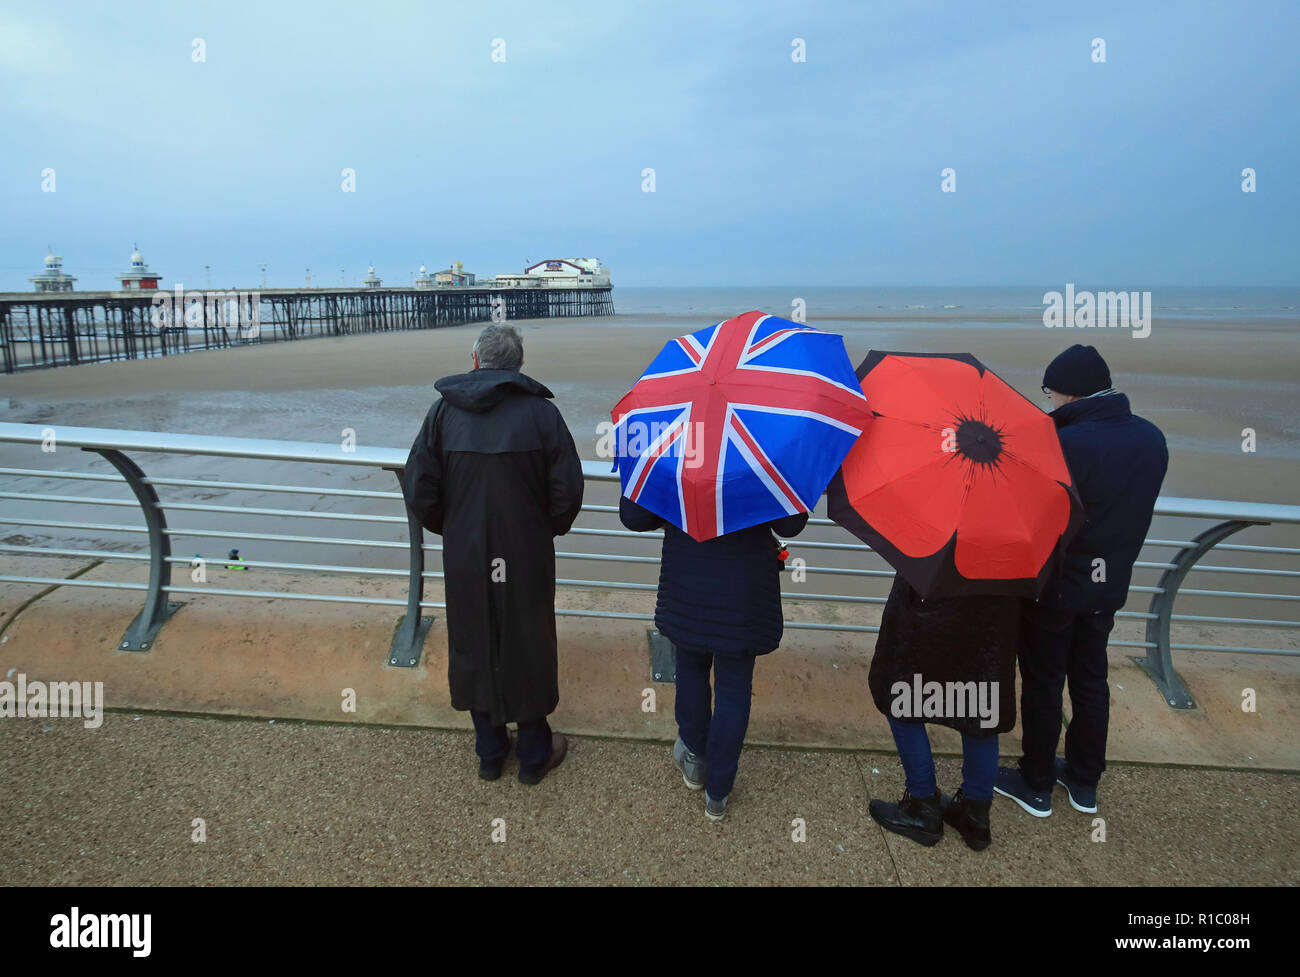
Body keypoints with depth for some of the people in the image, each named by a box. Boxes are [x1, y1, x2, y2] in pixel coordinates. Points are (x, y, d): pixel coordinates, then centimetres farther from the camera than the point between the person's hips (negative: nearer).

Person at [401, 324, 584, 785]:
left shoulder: (444, 410, -5)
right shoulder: (541, 412, -11)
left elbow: (419, 492, -4)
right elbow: (567, 492, -12)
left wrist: (451, 527, 14)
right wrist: (548, 528, 8)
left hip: (465, 559, 2)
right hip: (525, 560, -2)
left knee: (474, 648, 18)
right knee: (527, 650, 13)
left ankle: (489, 753, 33)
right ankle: (534, 755, 29)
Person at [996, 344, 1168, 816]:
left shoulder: (1065, 444, -26)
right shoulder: (1152, 439, -2)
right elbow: (1133, 512, 8)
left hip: (1055, 588, -6)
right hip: (1110, 585, 7)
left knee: (1043, 686, 9)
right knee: (1091, 680, 20)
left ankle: (1036, 786, 23)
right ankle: (1084, 782, 34)